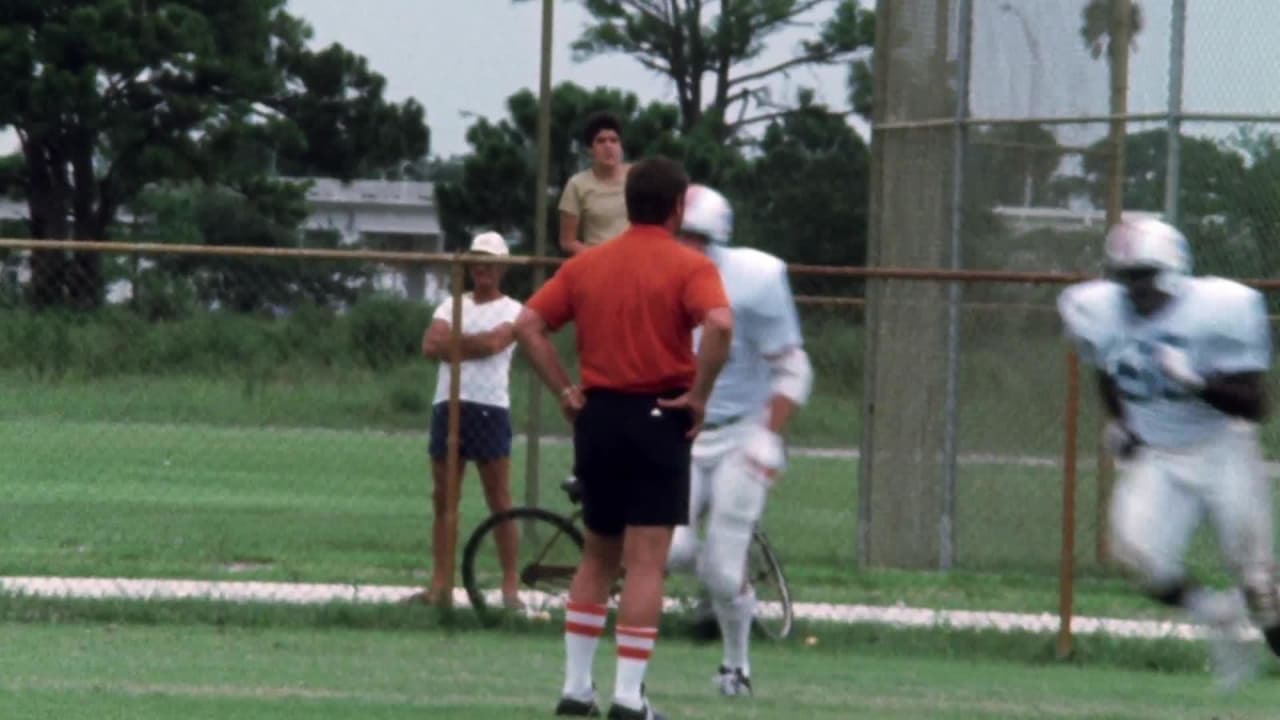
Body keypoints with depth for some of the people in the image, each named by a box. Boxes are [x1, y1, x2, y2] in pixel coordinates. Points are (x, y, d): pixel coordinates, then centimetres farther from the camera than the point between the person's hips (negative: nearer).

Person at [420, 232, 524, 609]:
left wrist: (452, 341, -4)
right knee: (443, 500, 4)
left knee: (500, 500, -4)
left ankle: (510, 585, -3)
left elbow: (494, 341, -15)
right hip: (448, 406, 4)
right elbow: (431, 346, 0)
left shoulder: (511, 310, 4)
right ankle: (439, 584, 6)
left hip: (490, 408, -4)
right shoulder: (452, 305, 15)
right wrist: (473, 344, -8)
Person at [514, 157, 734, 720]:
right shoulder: (689, 267, -6)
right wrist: (699, 395, -14)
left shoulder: (586, 264, 8)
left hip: (597, 417, 5)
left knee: (597, 559, 17)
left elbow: (529, 324, 3)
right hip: (659, 419, -5)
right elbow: (719, 325, -24)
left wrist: (564, 391, 4)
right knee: (646, 563, -4)